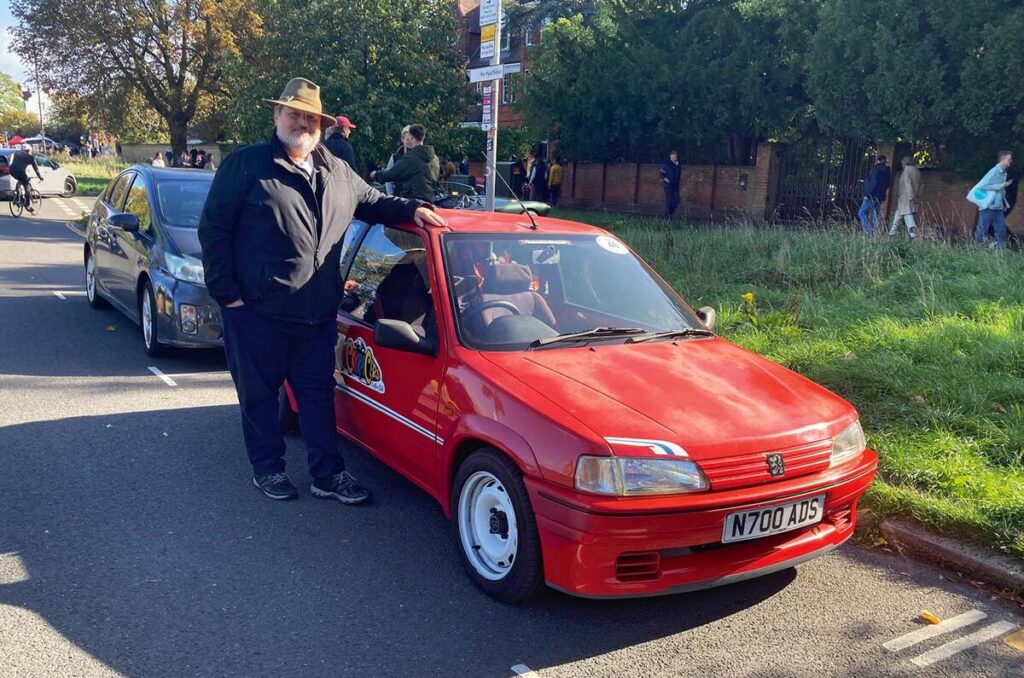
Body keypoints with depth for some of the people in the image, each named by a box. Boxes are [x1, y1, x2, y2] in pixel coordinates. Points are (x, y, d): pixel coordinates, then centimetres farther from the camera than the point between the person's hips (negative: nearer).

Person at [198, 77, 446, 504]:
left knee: (318, 394, 10)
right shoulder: (245, 165, -3)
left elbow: (372, 203, 28)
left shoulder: (337, 172, 14)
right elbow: (213, 229, -4)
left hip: (319, 315, 4)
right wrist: (226, 293, -9)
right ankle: (267, 469, 25)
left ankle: (328, 475, 18)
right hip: (257, 313, -4)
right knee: (259, 394, 8)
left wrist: (412, 209, 7)